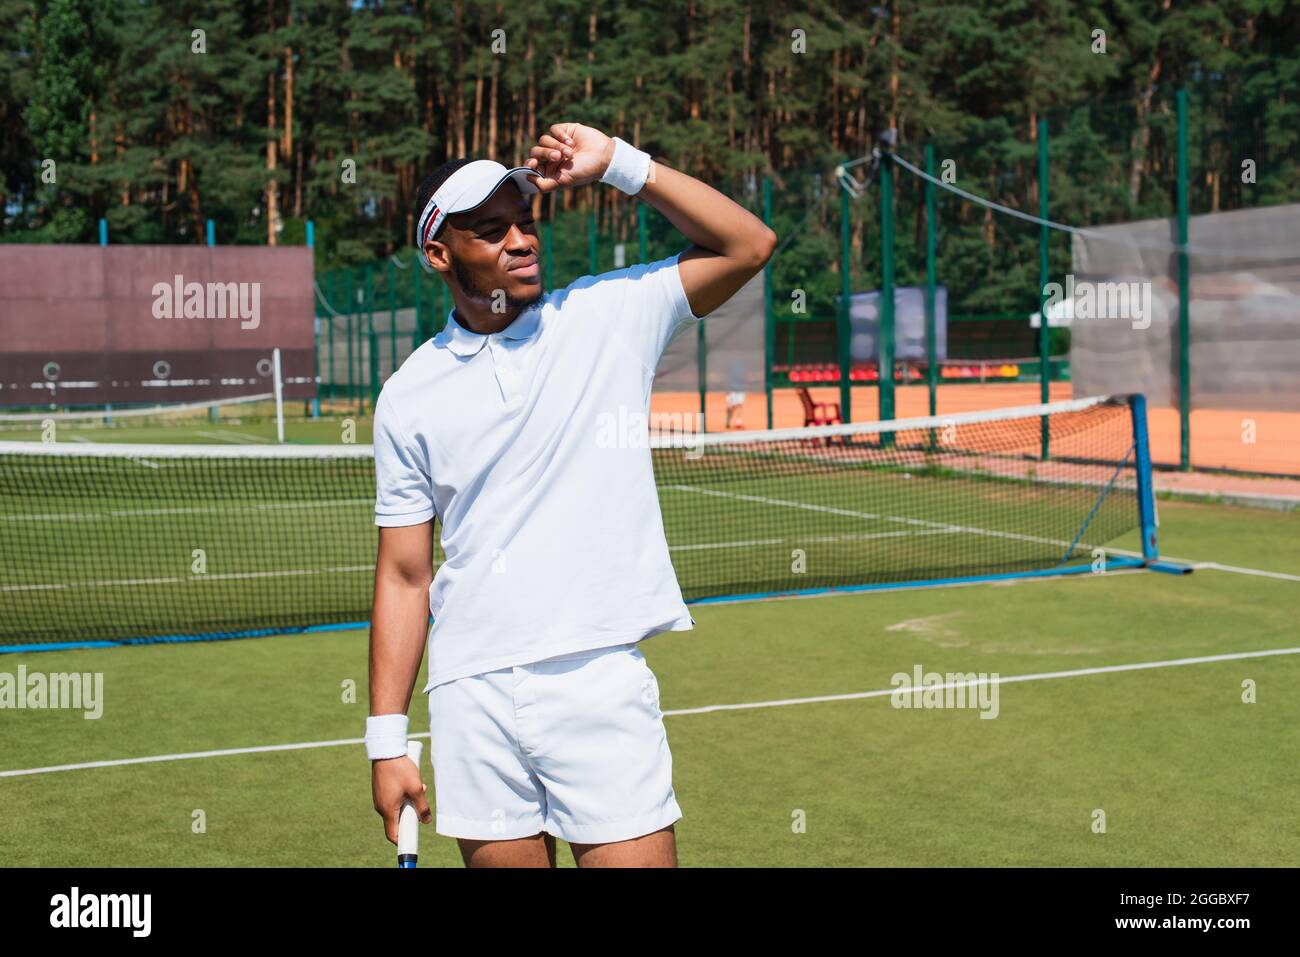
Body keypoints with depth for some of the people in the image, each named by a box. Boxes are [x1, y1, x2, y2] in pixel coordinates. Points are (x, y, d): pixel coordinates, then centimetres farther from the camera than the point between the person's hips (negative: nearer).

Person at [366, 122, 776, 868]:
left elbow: (749, 245, -2)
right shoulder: (408, 397, 6)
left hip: (600, 682, -1)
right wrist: (387, 740, 3)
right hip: (471, 695, 2)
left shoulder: (608, 316, 3)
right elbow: (404, 576, 7)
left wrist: (617, 163, -7)